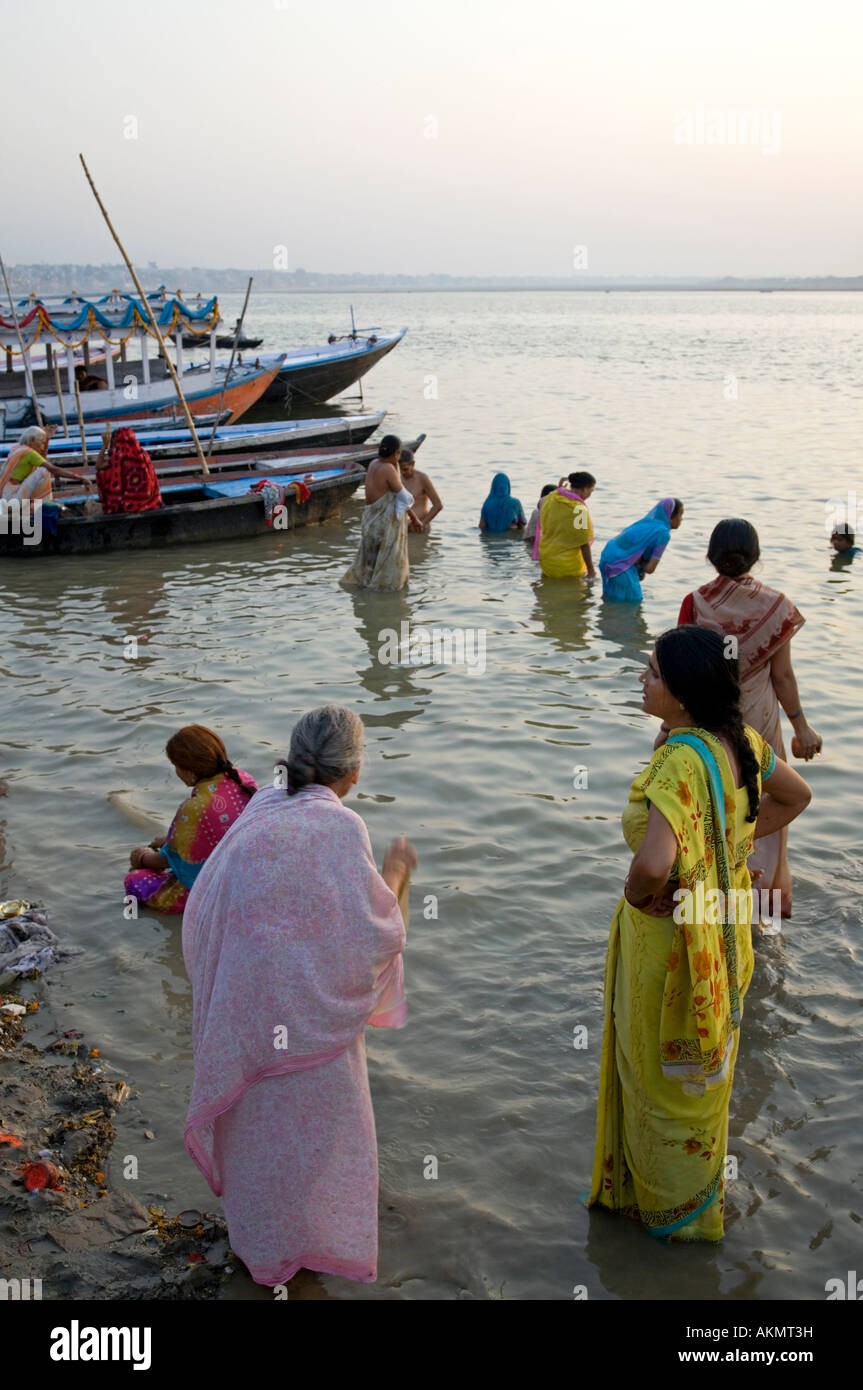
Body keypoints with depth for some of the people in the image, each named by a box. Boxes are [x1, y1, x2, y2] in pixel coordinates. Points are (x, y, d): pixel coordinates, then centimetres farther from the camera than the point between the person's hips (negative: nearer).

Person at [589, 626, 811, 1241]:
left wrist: (637, 895, -23)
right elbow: (796, 796, 12)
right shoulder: (740, 740, -7)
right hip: (721, 929, 9)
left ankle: (672, 1202, 35)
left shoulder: (682, 760, -33)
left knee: (663, 1070, 14)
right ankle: (701, 1192, 48)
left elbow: (653, 863, -46)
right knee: (702, 1067, 27)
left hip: (668, 938, -9)